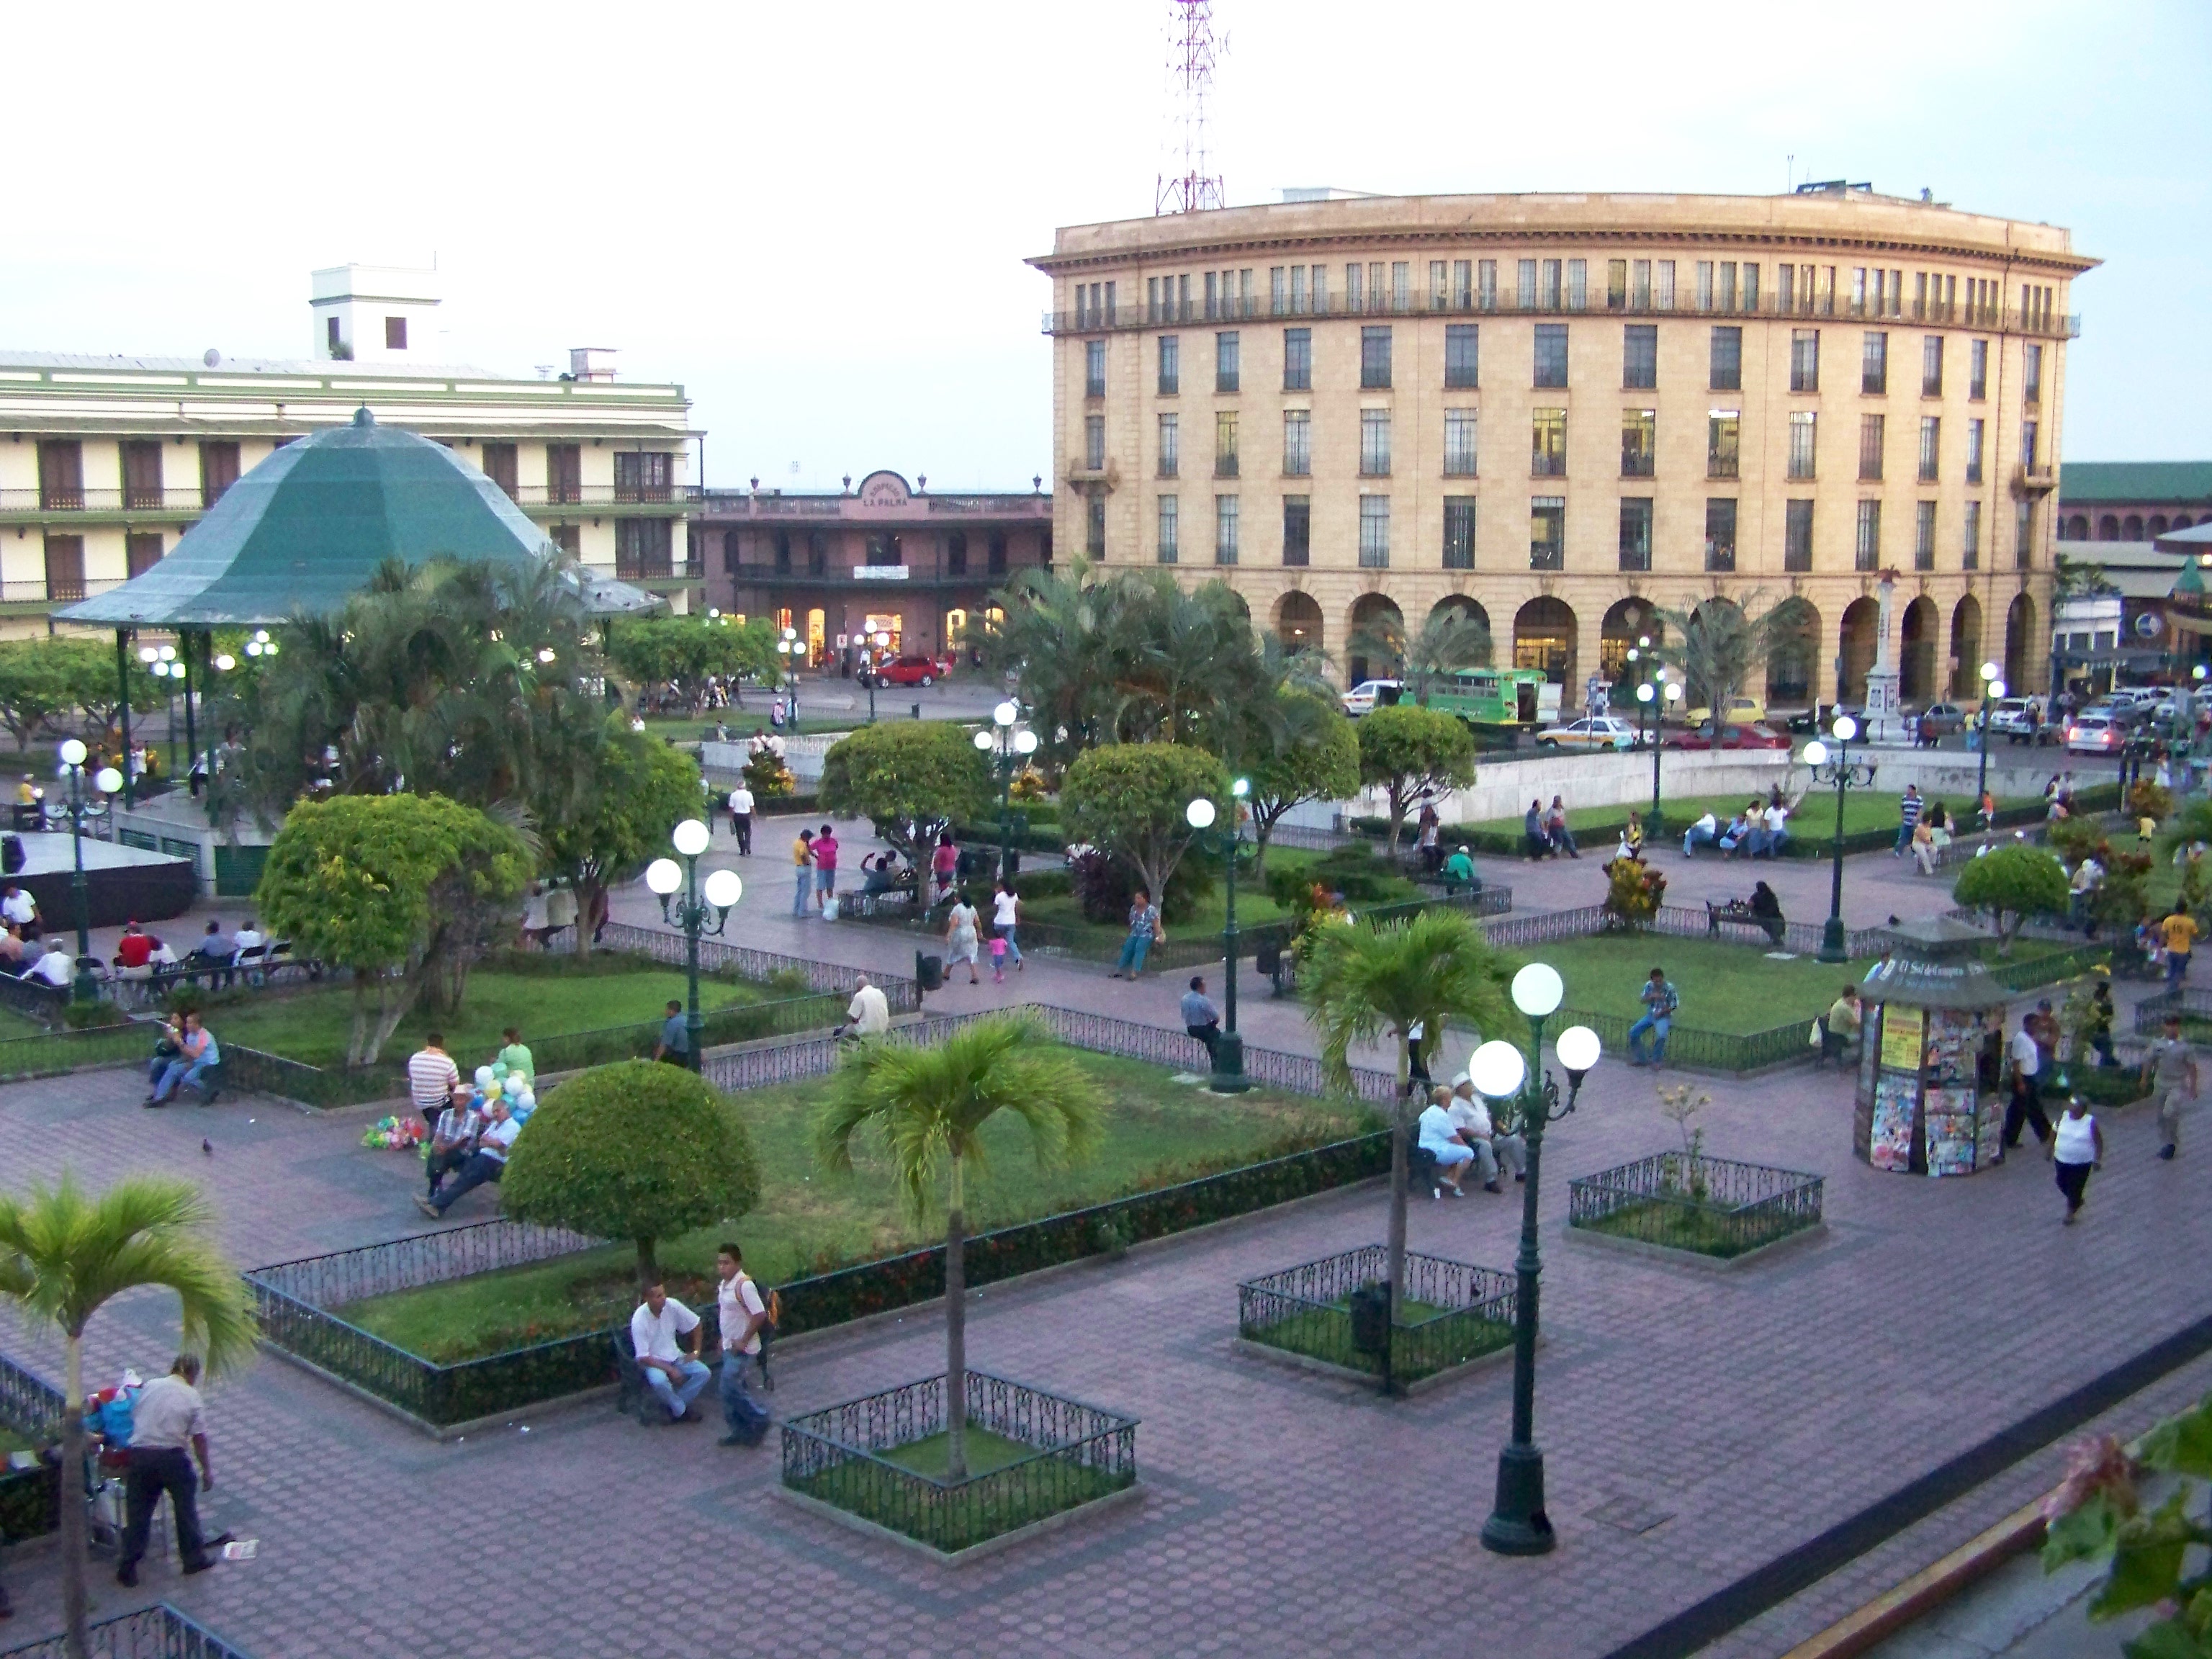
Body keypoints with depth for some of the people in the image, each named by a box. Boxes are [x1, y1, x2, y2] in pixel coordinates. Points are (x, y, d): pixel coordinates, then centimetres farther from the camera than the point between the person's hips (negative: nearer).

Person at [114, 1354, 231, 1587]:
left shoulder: (149, 1387, 7)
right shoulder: (193, 1397, -2)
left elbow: (133, 1417, 12)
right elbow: (199, 1438, -3)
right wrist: (207, 1470, 5)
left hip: (139, 1454, 3)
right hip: (171, 1457, -3)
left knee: (137, 1512, 9)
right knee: (185, 1506, 14)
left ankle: (127, 1568, 11)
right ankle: (194, 1557, 23)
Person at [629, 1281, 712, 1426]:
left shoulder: (672, 1305, -14)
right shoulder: (639, 1320, -25)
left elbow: (695, 1324, 3)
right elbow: (643, 1357, -22)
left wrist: (696, 1351, -1)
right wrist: (670, 1370, -26)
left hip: (674, 1356, 5)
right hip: (652, 1361, -5)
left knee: (704, 1372, -15)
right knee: (660, 1381, -36)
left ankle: (672, 1405, -3)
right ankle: (682, 1411, -9)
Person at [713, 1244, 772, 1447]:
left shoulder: (744, 1285, -23)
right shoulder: (724, 1284, 6)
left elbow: (760, 1315, -26)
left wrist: (743, 1341, -21)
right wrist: (724, 1339, 16)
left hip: (742, 1349, -9)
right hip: (729, 1346, 9)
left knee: (730, 1387, -8)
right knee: (733, 1388, 12)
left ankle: (759, 1418, 7)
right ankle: (742, 1431, 22)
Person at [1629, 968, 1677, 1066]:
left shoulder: (1669, 988, -14)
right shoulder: (1649, 986, -3)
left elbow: (1675, 1005, -8)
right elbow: (1643, 1000, 1)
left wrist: (1662, 1012, -18)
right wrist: (1652, 997, -19)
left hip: (1664, 1017, -5)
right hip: (1650, 1015, 5)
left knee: (1661, 1035, -33)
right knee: (1633, 1032, -8)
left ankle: (1656, 1061, -13)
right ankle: (1640, 1058, 6)